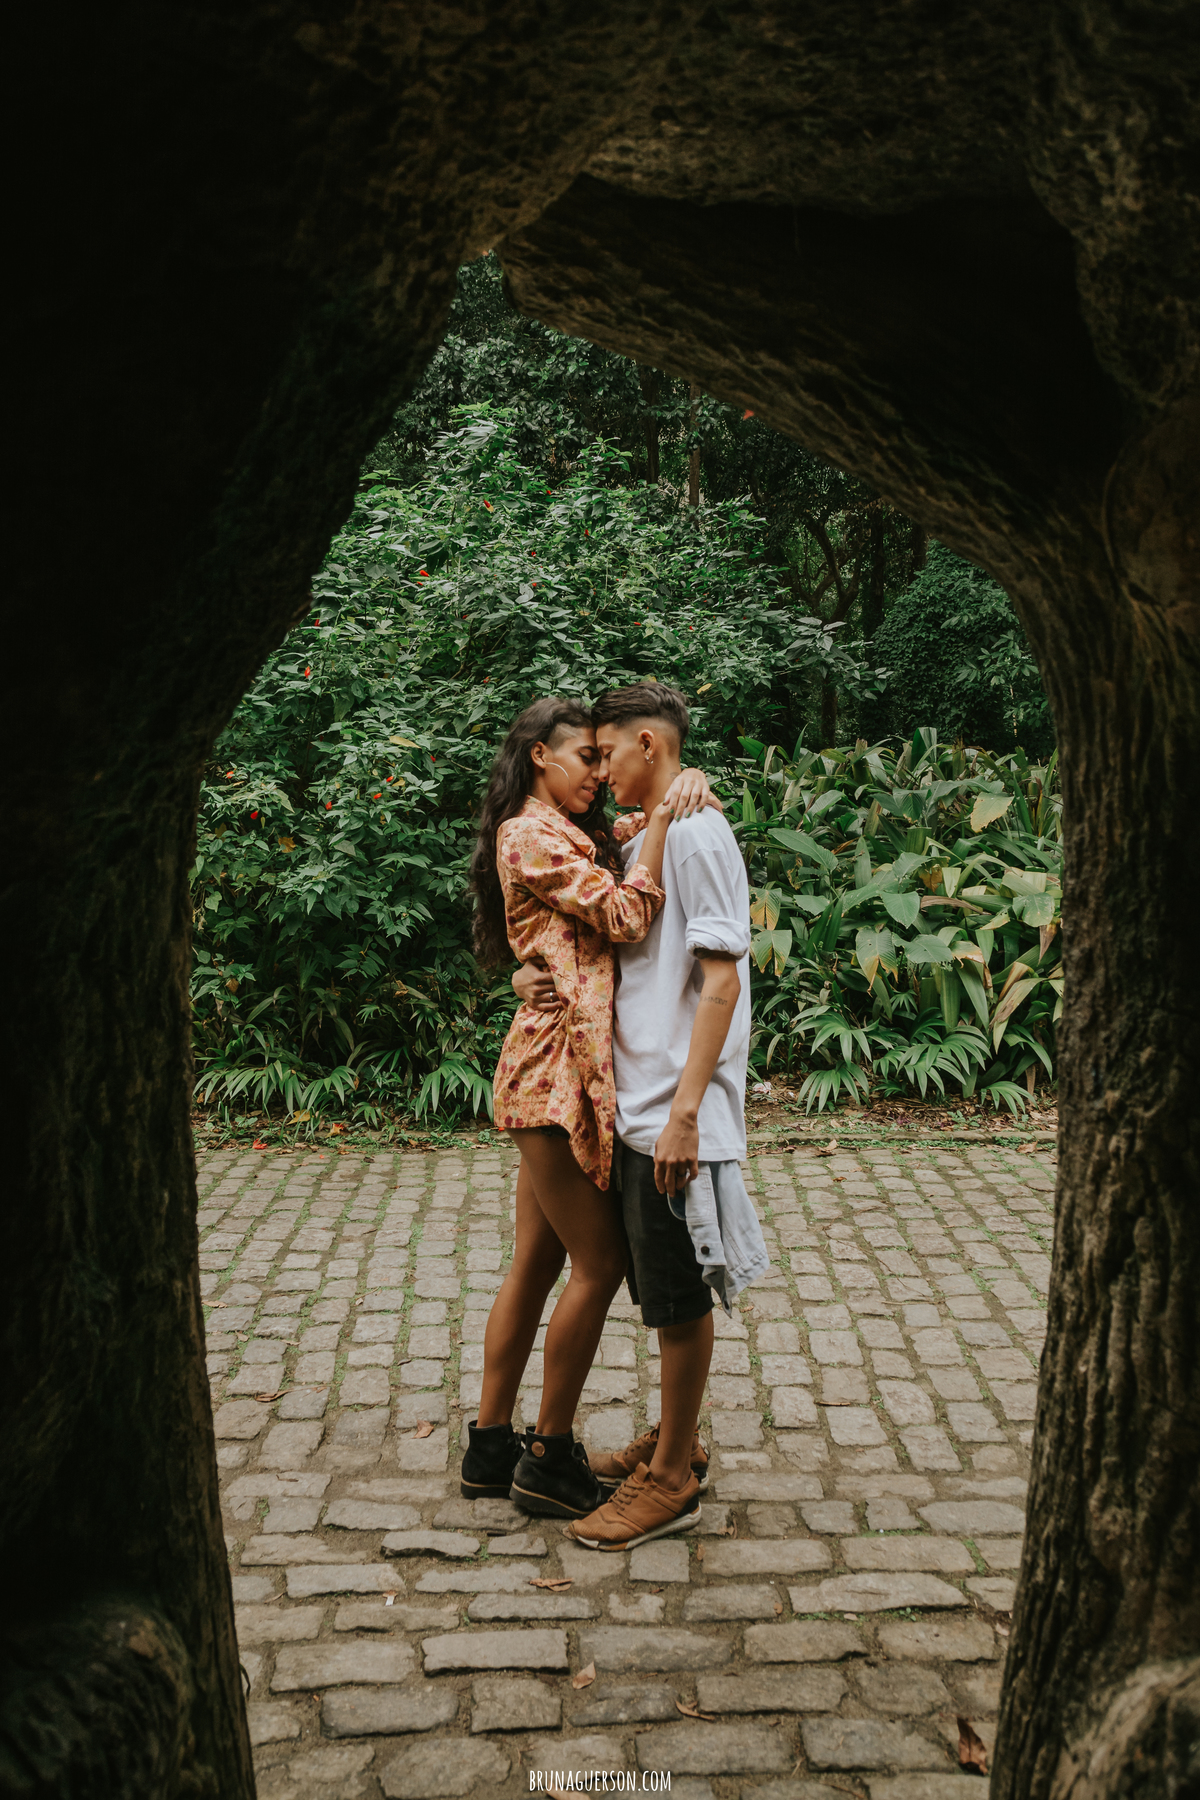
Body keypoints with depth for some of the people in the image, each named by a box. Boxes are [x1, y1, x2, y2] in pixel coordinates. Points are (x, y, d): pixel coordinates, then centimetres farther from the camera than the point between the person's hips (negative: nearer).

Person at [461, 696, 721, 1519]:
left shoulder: (575, 837, 21)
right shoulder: (529, 837, -10)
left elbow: (626, 890, 11)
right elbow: (627, 915, -17)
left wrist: (676, 803, -1)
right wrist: (662, 815, -14)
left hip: (572, 1071, 10)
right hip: (557, 1071, -10)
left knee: (538, 1262, 13)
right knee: (599, 1262, -3)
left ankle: (492, 1443, 22)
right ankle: (550, 1457, 10)